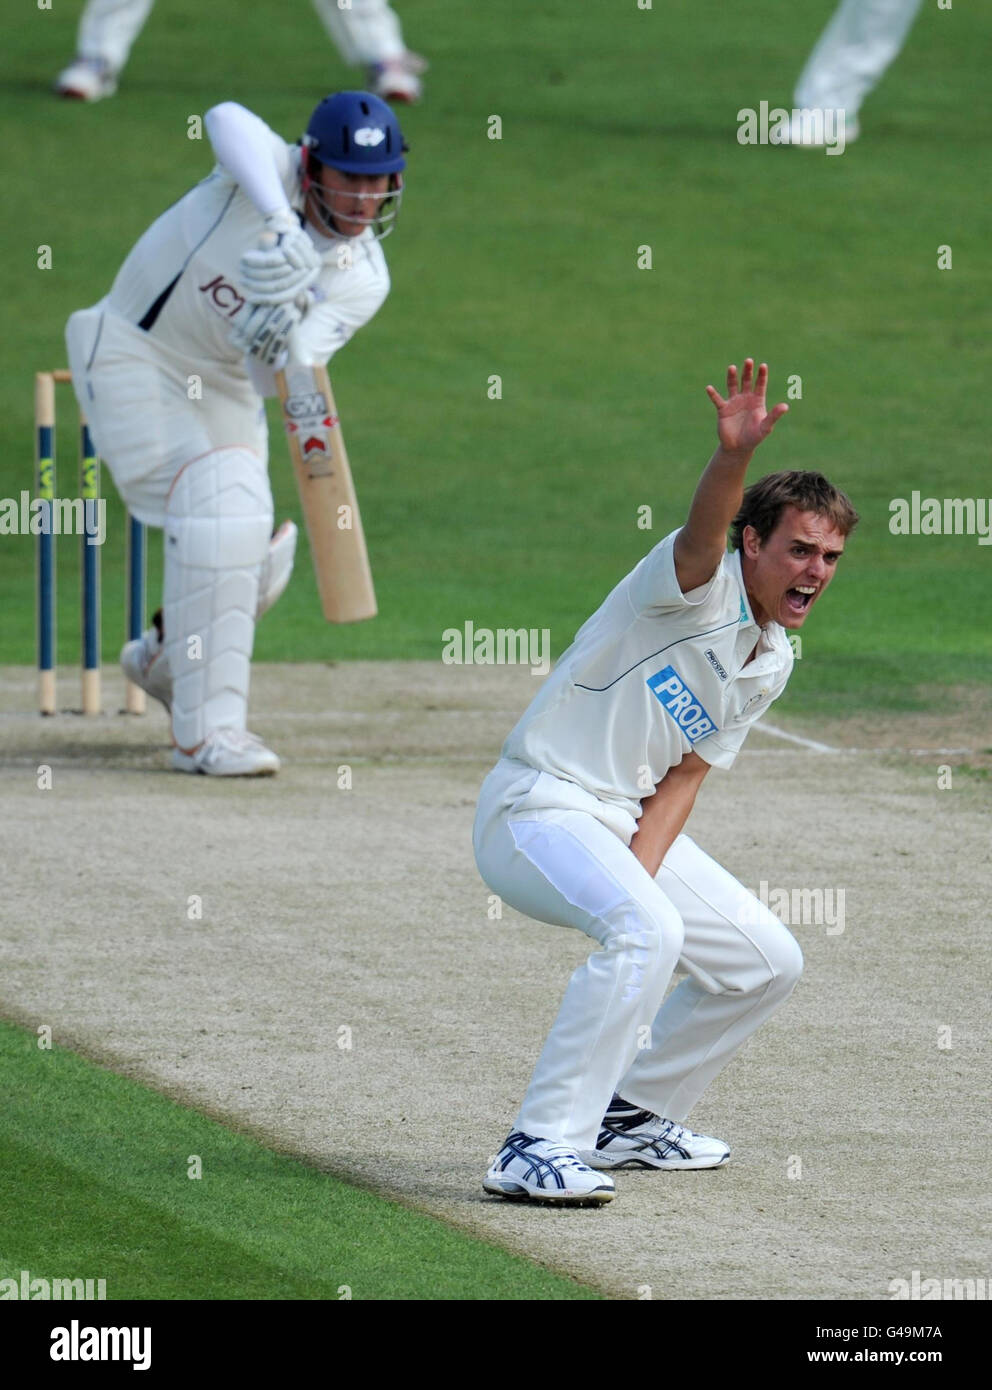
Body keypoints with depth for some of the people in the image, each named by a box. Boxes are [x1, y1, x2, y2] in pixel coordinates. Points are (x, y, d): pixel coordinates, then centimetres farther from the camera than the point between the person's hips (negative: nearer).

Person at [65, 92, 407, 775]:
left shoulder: (364, 279, -12)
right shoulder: (268, 173, -24)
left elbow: (274, 381, -23)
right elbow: (228, 120, -50)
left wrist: (282, 341, -46)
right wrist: (281, 229, -63)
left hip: (228, 387, 6)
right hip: (134, 355, -6)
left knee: (256, 558, 9)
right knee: (219, 513, -23)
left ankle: (166, 656, 42)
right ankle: (206, 731, -21)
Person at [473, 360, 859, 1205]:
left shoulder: (772, 664, 11)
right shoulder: (703, 587, -13)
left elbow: (685, 774, 8)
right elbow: (703, 533, -37)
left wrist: (644, 871, -10)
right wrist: (734, 455, -59)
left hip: (628, 824, 9)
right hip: (536, 809, -9)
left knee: (768, 962, 10)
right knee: (646, 929, -34)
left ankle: (631, 1117, 26)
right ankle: (539, 1148, -31)